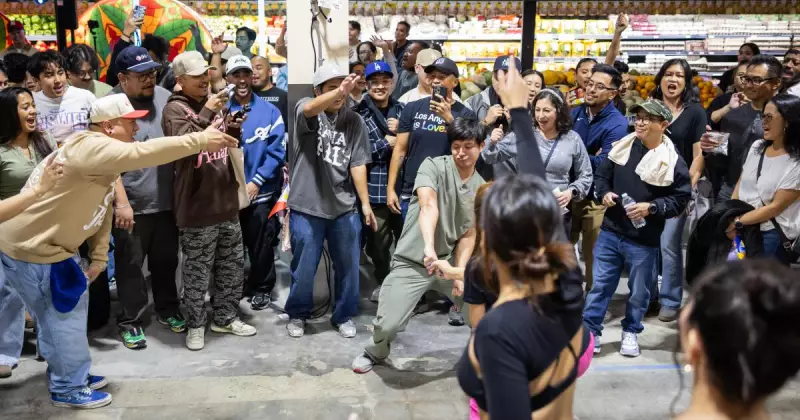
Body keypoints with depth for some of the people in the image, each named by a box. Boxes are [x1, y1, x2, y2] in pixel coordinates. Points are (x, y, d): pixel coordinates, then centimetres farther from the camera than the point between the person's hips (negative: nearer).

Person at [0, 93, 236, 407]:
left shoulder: (101, 155, 8)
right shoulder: (89, 147, -25)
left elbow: (101, 207, 9)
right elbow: (143, 153, -37)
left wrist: (98, 258, 7)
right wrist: (201, 140, -36)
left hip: (45, 243, 10)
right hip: (29, 247, -10)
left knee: (66, 308, 19)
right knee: (64, 312, 0)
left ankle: (66, 375, 34)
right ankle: (69, 388, 15)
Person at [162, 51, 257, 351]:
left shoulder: (214, 102, 12)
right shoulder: (175, 108, -8)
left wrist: (235, 129, -2)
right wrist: (206, 113, -29)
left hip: (226, 200, 7)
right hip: (197, 206, -6)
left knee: (232, 265, 15)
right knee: (198, 270, 4)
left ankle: (225, 317, 30)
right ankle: (195, 325, 19)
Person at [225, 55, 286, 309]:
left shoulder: (270, 111, -4)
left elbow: (277, 150, -8)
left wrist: (256, 181, -13)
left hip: (260, 191, -1)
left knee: (260, 246, 9)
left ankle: (262, 289, 27)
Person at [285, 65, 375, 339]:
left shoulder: (354, 121, 4)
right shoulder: (306, 108, -4)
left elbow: (358, 165, 2)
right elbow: (311, 109, -30)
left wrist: (365, 204, -2)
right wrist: (339, 91, -47)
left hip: (345, 207, 3)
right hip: (307, 207, -3)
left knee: (348, 266, 10)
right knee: (304, 268, 7)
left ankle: (344, 316, 29)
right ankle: (298, 314, 29)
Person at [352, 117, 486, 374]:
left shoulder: (481, 188, 4)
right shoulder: (433, 166, -12)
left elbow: (468, 234, 6)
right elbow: (428, 206, -29)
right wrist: (429, 248, -45)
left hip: (449, 261, 5)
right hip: (412, 263, -4)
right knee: (388, 324, -16)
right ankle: (376, 352, 20)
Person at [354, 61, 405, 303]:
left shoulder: (401, 110, 11)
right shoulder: (359, 114, 1)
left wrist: (400, 132, -9)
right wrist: (386, 143, -9)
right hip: (374, 186, -2)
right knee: (379, 239, 6)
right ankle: (382, 281, 26)